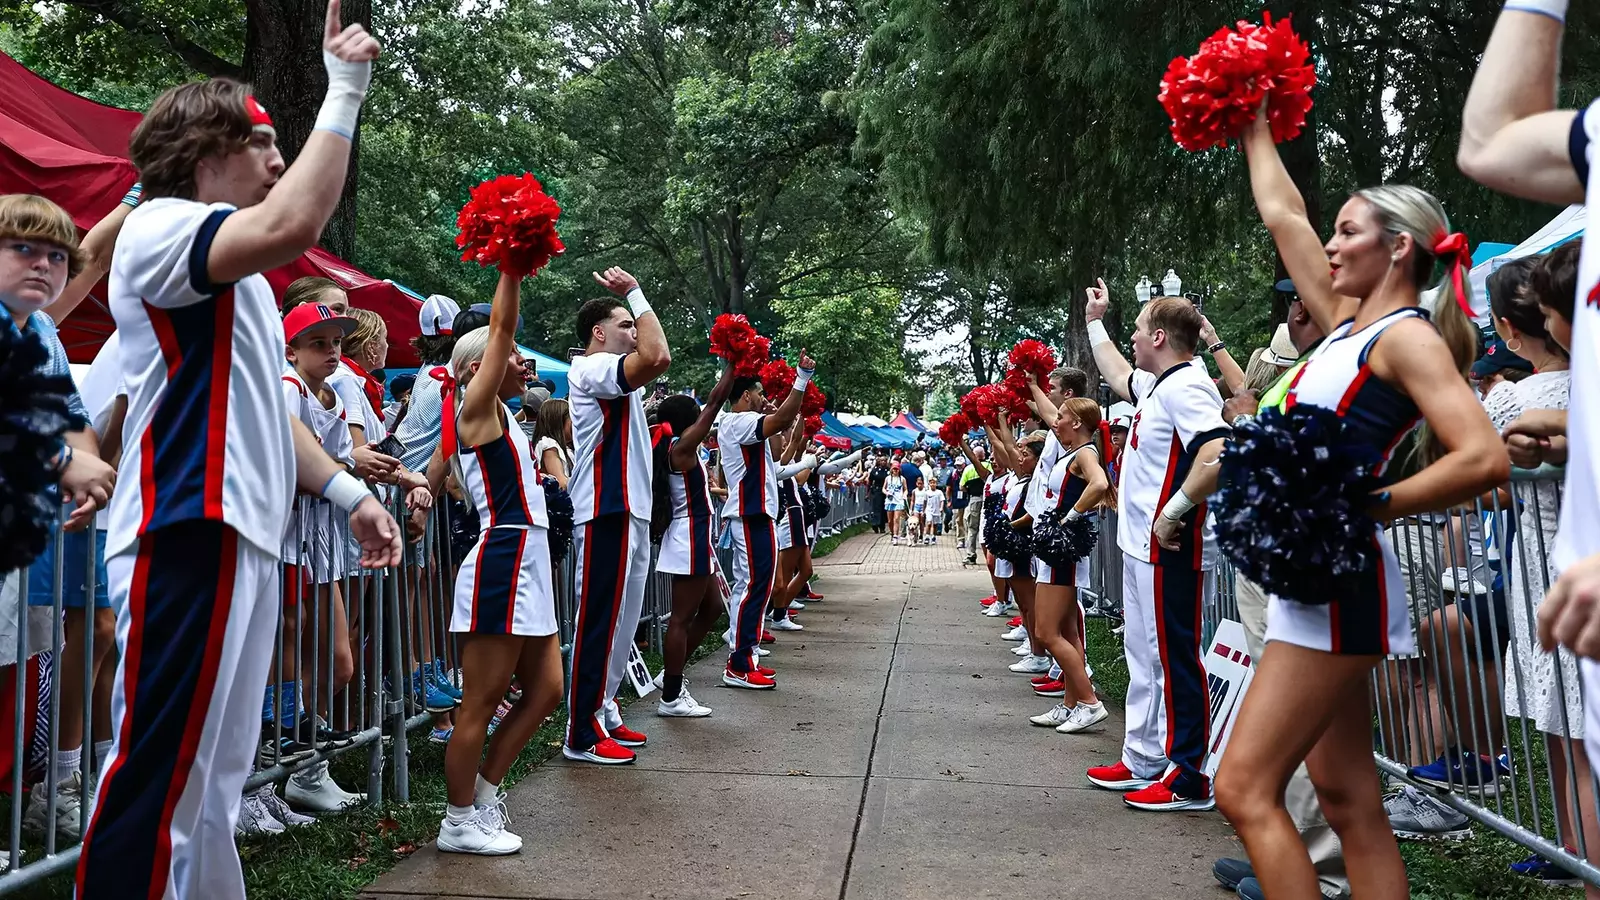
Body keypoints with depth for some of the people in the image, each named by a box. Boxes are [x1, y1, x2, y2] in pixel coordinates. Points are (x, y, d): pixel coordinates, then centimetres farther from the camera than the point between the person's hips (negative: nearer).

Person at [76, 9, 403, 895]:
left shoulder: (233, 272, 25)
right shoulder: (159, 226, -6)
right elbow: (291, 224, -26)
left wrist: (348, 492, 18)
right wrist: (346, 90, -17)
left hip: (242, 537, 10)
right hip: (187, 538, -10)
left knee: (211, 782, 14)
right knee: (157, 781, -7)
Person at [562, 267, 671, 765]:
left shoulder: (614, 379, 21)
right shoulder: (591, 369, -12)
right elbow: (656, 356, -25)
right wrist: (635, 293, -16)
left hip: (630, 512, 11)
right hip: (606, 515, -11)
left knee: (622, 621, 16)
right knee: (599, 622, -5)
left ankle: (604, 713, 26)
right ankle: (582, 734, 3)